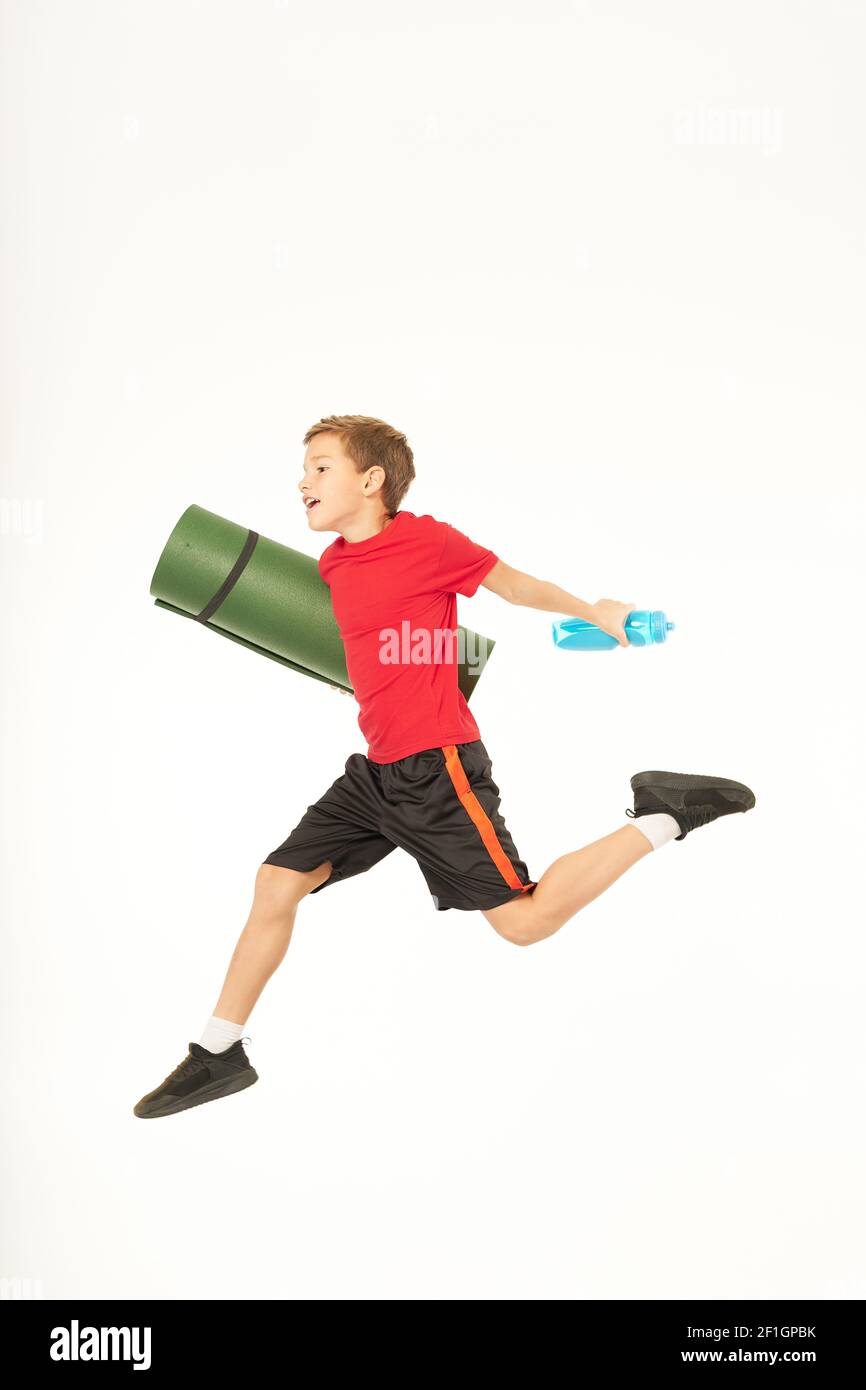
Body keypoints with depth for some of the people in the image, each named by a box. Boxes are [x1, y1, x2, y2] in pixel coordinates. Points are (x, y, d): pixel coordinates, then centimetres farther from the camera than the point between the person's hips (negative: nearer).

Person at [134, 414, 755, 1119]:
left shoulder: (426, 538, -12)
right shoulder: (332, 563, 10)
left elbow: (513, 582, 1)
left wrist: (592, 610, 11)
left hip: (438, 768, -8)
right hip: (376, 770, 8)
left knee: (525, 921, -7)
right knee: (278, 880, 5)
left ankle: (659, 818, 10)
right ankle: (221, 1054, 18)